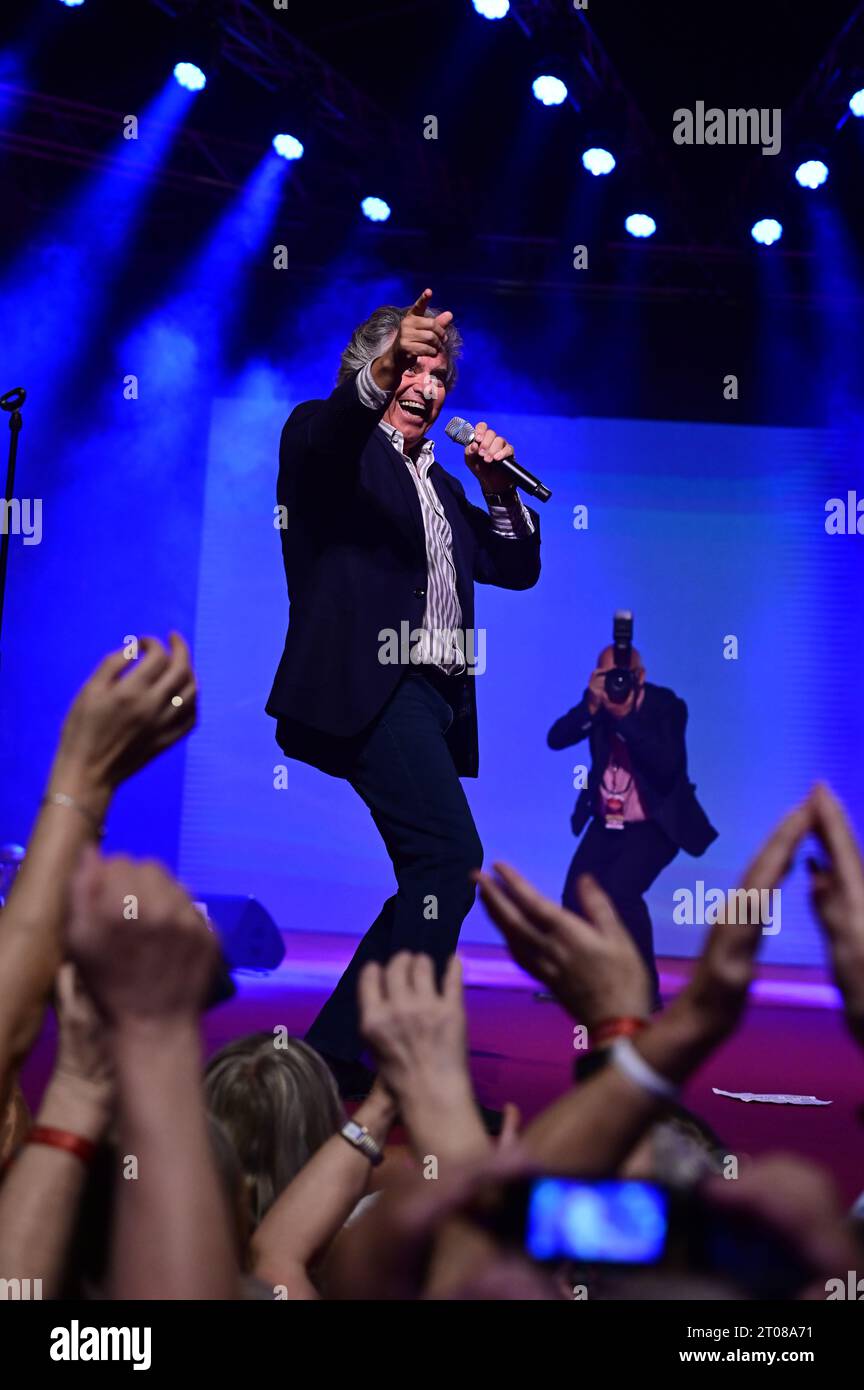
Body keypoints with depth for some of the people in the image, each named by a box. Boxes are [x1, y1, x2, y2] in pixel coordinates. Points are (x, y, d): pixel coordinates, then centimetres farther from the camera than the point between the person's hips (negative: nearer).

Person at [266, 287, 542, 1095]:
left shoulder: (437, 482, 28)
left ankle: (340, 1050, 13)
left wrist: (497, 489, 13)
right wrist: (379, 377, -40)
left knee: (434, 875, 6)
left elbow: (516, 568, 29)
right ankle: (368, 1049, -18)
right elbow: (322, 436, -20)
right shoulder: (327, 436, 6)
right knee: (450, 854, -21)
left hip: (433, 696, 9)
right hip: (369, 684, -9)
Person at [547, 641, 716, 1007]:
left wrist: (625, 717, -33)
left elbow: (667, 767, -29)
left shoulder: (667, 705, -16)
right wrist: (591, 705, -29)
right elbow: (556, 739, -15)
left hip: (655, 824, -5)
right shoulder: (598, 702, -4)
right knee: (575, 899, 0)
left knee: (620, 891, -25)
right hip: (606, 823, 5)